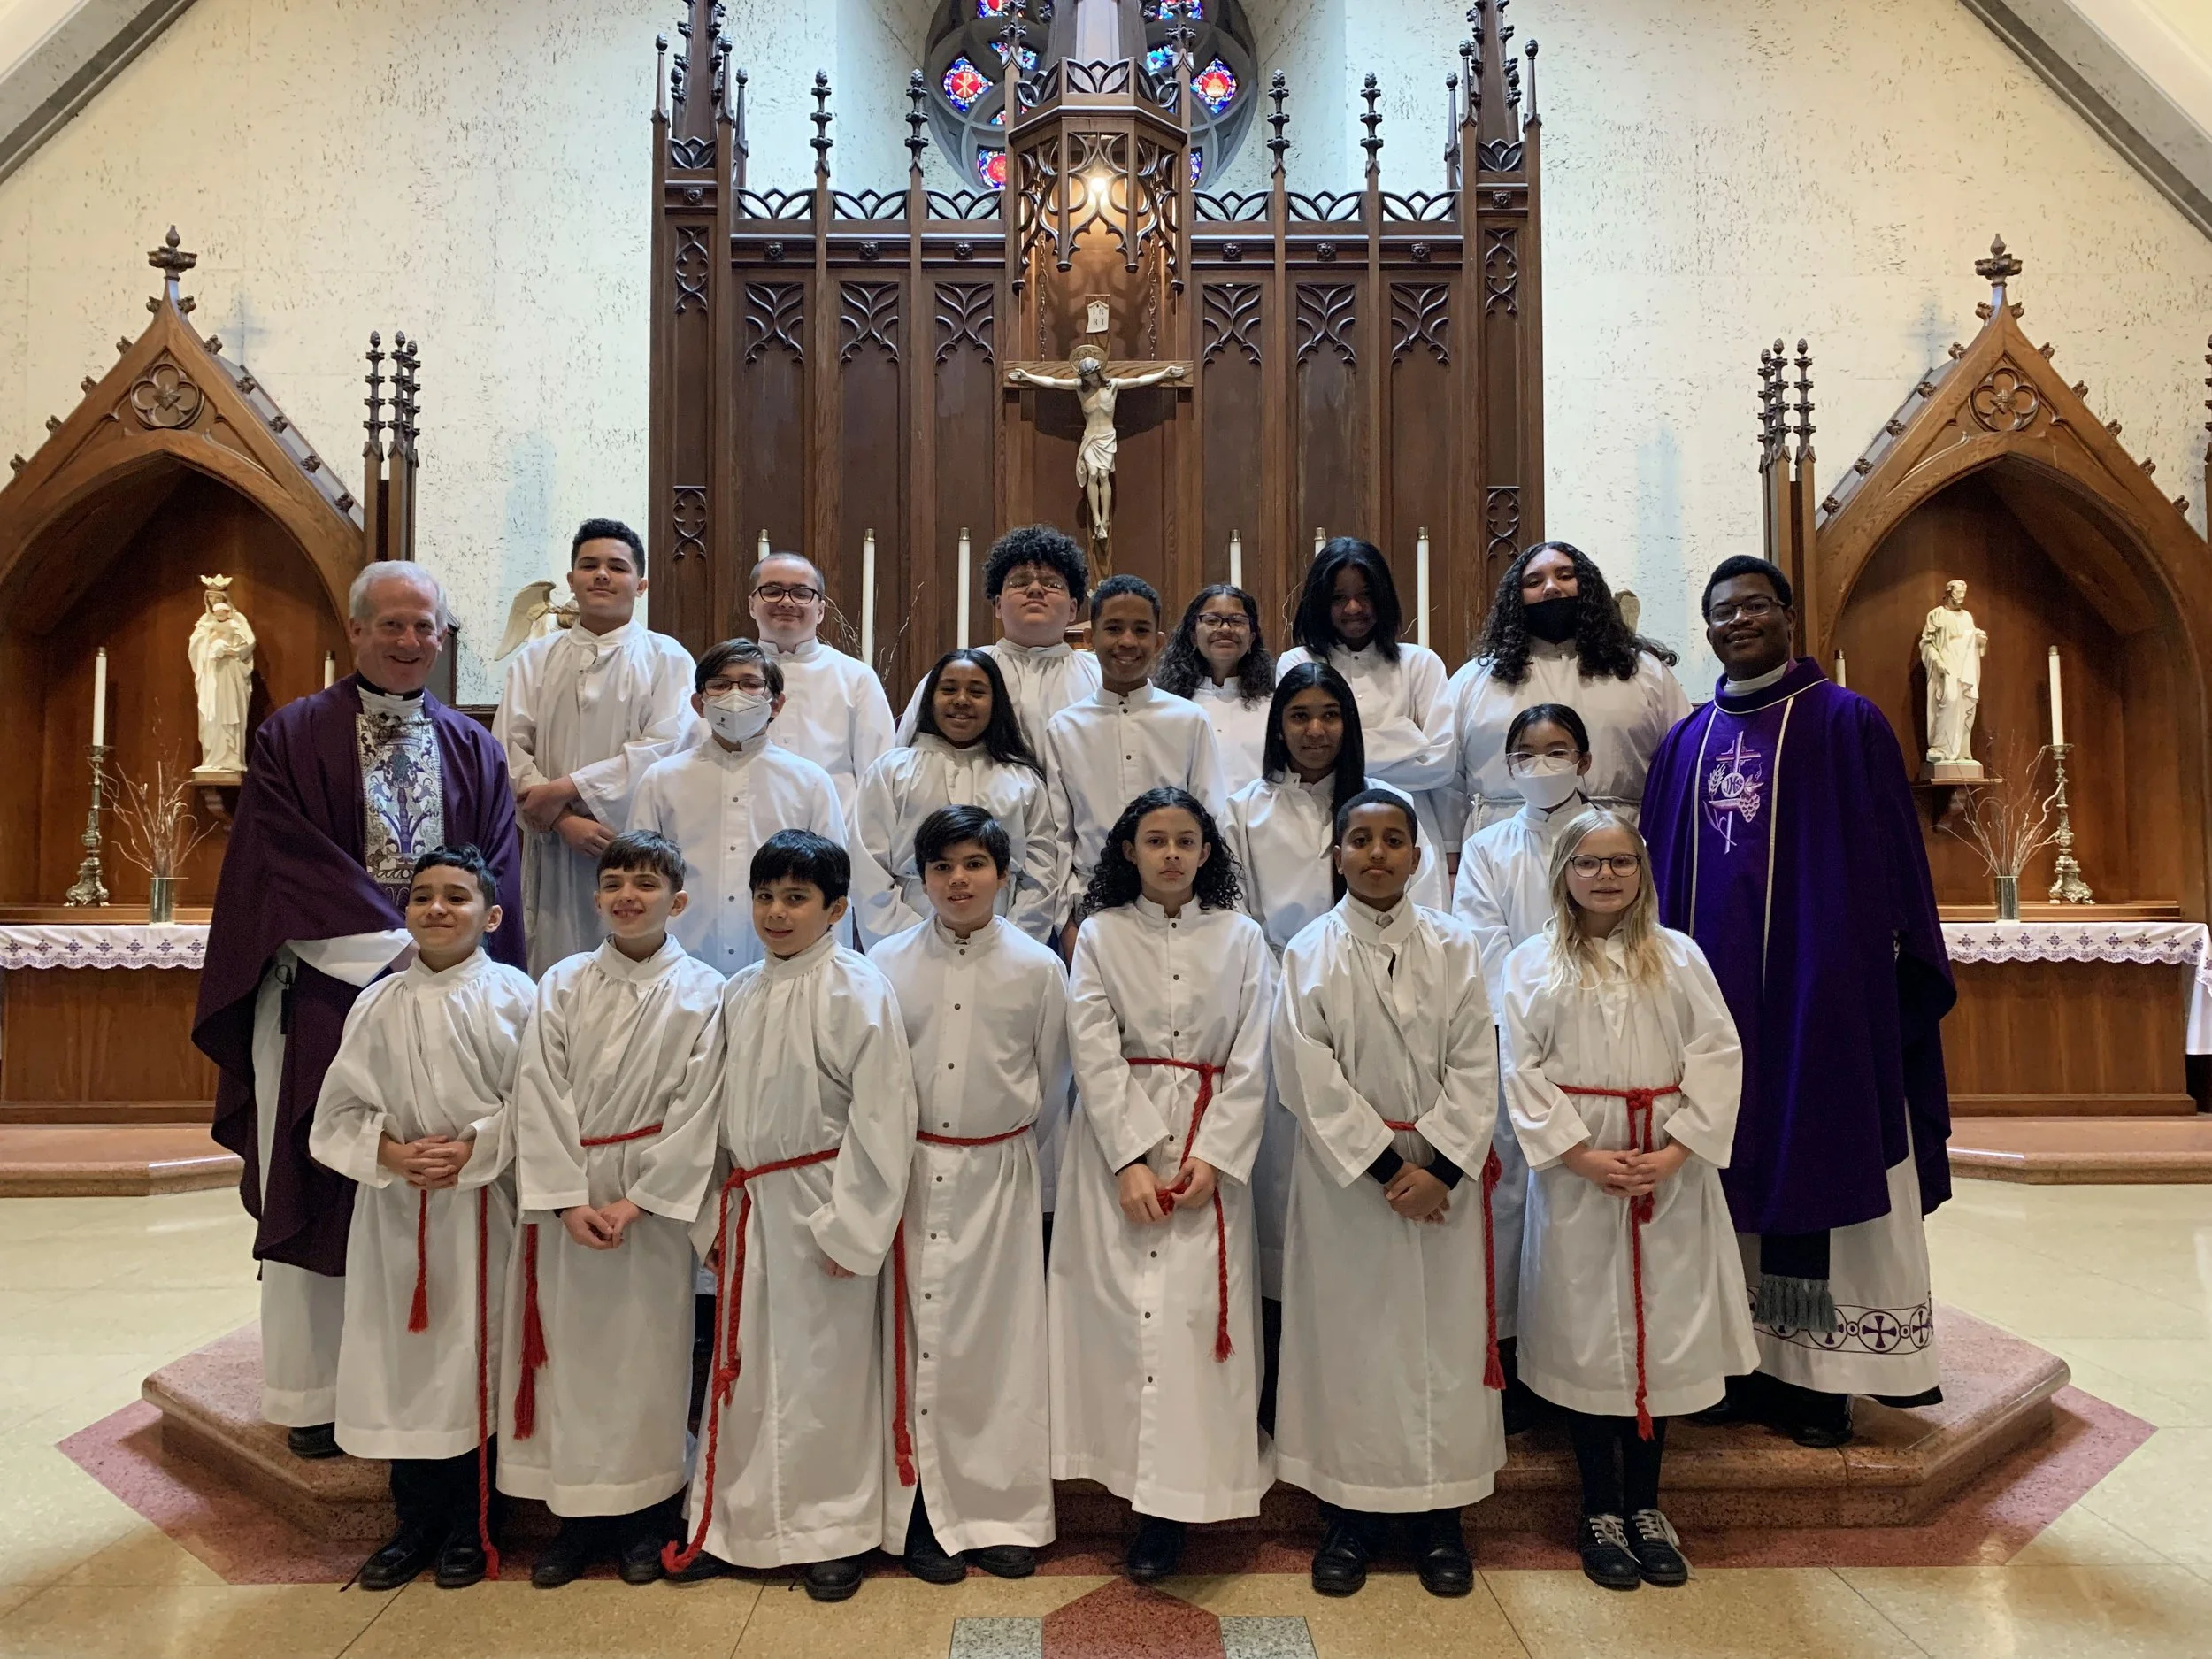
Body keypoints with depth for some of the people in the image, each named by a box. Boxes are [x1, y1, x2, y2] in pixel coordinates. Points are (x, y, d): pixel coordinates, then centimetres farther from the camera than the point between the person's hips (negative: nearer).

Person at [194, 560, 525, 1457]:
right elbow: (293, 864, -8)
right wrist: (398, 947, -15)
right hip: (325, 992, -2)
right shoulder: (293, 738, 2)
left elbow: (497, 879, 6)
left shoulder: (473, 750, 11)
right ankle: (317, 1392, 15)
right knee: (323, 1189, 3)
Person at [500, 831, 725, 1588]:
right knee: (572, 1349, 7)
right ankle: (579, 1516, 22)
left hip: (655, 1202, -2)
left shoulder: (703, 991, -2)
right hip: (566, 1201, 2)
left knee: (649, 1350, 5)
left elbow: (698, 1109, -6)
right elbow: (540, 1099, -1)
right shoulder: (562, 986, 3)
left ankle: (644, 1516, 21)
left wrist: (638, 1199, -12)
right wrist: (569, 1200, -10)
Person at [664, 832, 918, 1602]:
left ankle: (835, 1534, 22)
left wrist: (850, 1226, -16)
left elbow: (881, 1117, -14)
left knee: (827, 1371, 5)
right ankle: (729, 1524, 30)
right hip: (748, 1209, 6)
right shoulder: (738, 994, 8)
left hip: (822, 1207, -5)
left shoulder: (859, 990, -12)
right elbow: (719, 1111, 13)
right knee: (741, 1369, 14)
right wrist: (714, 1213, 11)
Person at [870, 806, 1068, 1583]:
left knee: (1001, 1343, 8)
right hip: (909, 1172, 0)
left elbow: (1051, 1079, 6)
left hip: (999, 1175, 0)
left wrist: (1006, 1129, 10)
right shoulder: (886, 963, -3)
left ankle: (1001, 1515, 23)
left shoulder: (1037, 967, -4)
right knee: (917, 1343, 5)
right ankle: (922, 1517, 20)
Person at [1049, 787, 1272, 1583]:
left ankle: (1171, 1505, 4)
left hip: (1210, 1146, 0)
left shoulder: (1241, 938, 5)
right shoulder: (1100, 935, 3)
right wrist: (1131, 1160, -13)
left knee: (1193, 1310, -4)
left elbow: (1251, 1061, 1)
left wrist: (1213, 1157, -10)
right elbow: (1094, 1053, -5)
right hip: (1118, 1140, 0)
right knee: (1119, 1305, -1)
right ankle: (1140, 1478, 14)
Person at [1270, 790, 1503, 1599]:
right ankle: (1348, 1512, 19)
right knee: (1347, 1336, 5)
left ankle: (1439, 1513, 21)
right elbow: (1310, 1078, -8)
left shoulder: (1453, 946, 2)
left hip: (1443, 1179, 2)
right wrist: (1383, 1169, -12)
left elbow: (1475, 1067, -1)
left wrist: (1440, 1167, -12)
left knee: (1444, 1336, 7)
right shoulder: (1310, 953, -3)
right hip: (1345, 1176, -1)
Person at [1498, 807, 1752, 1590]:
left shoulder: (1679, 956, 5)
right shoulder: (1534, 963, 2)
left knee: (1663, 1331, 7)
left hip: (1672, 1174, 2)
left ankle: (1645, 1504, 23)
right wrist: (1584, 1154, -13)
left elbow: (1718, 1056, 0)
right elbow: (1522, 1070, -4)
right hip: (1575, 1173, -1)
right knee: (1587, 1335, 4)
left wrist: (1674, 1150, -11)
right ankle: (1600, 1511, 18)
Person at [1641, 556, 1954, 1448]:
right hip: (1715, 987, 4)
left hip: (1820, 989, -4)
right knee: (1731, 1171, 8)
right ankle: (1748, 1363, 19)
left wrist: (1903, 982, -7)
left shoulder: (1848, 723, 0)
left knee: (1817, 1168, 2)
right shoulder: (1685, 742, 12)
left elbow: (1892, 862, -2)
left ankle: (1818, 1379, 12)